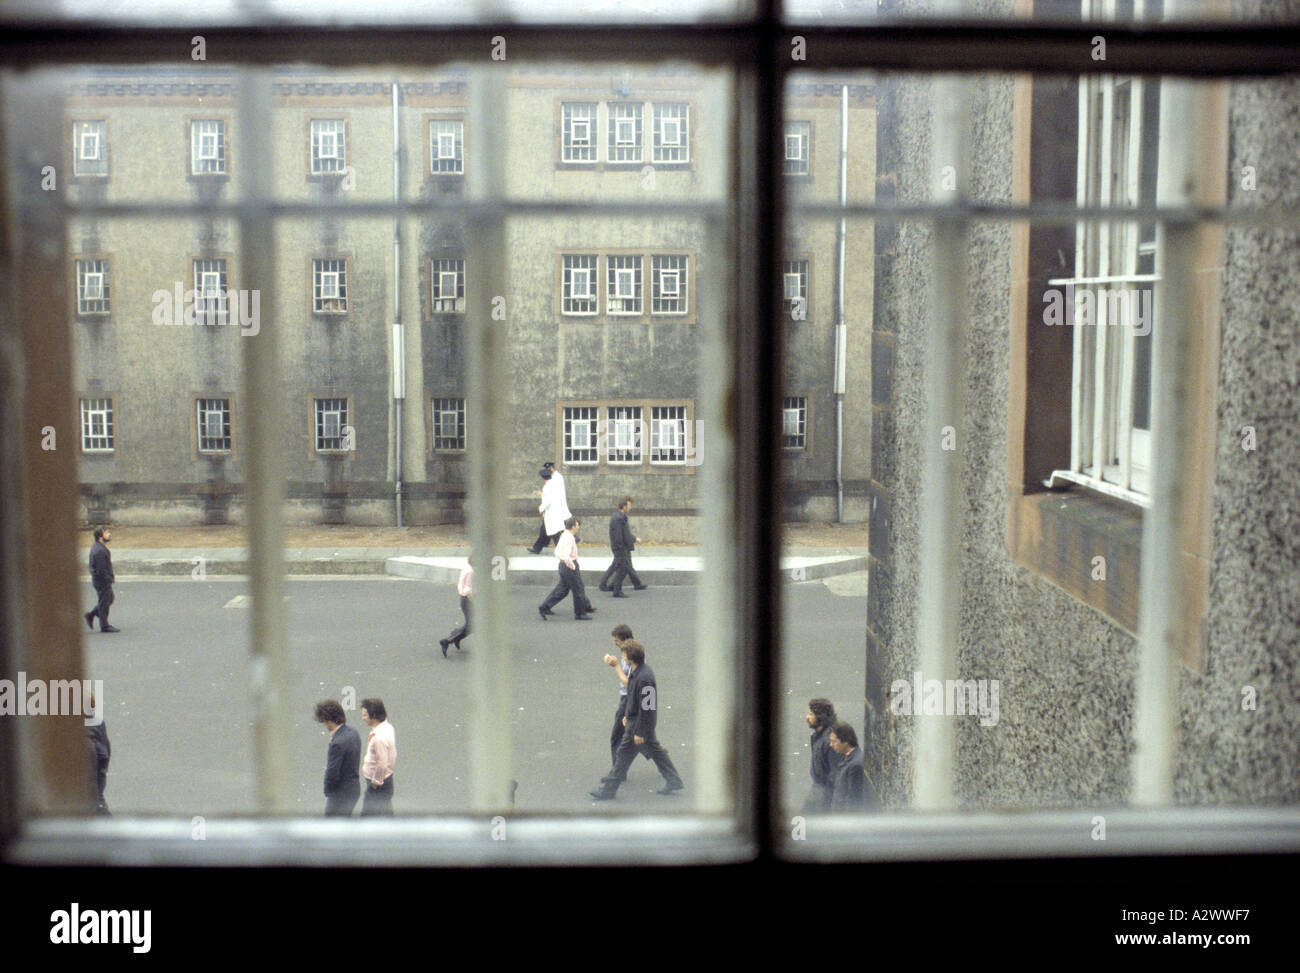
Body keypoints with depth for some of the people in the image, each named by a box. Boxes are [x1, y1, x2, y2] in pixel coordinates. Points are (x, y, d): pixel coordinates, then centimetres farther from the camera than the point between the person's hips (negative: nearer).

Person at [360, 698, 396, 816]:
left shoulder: (379, 737, -28)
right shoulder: (387, 727, 2)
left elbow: (382, 764, -27)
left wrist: (375, 782, -13)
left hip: (377, 784, -9)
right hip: (387, 778, 9)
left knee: (367, 815, 1)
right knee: (386, 814, 19)